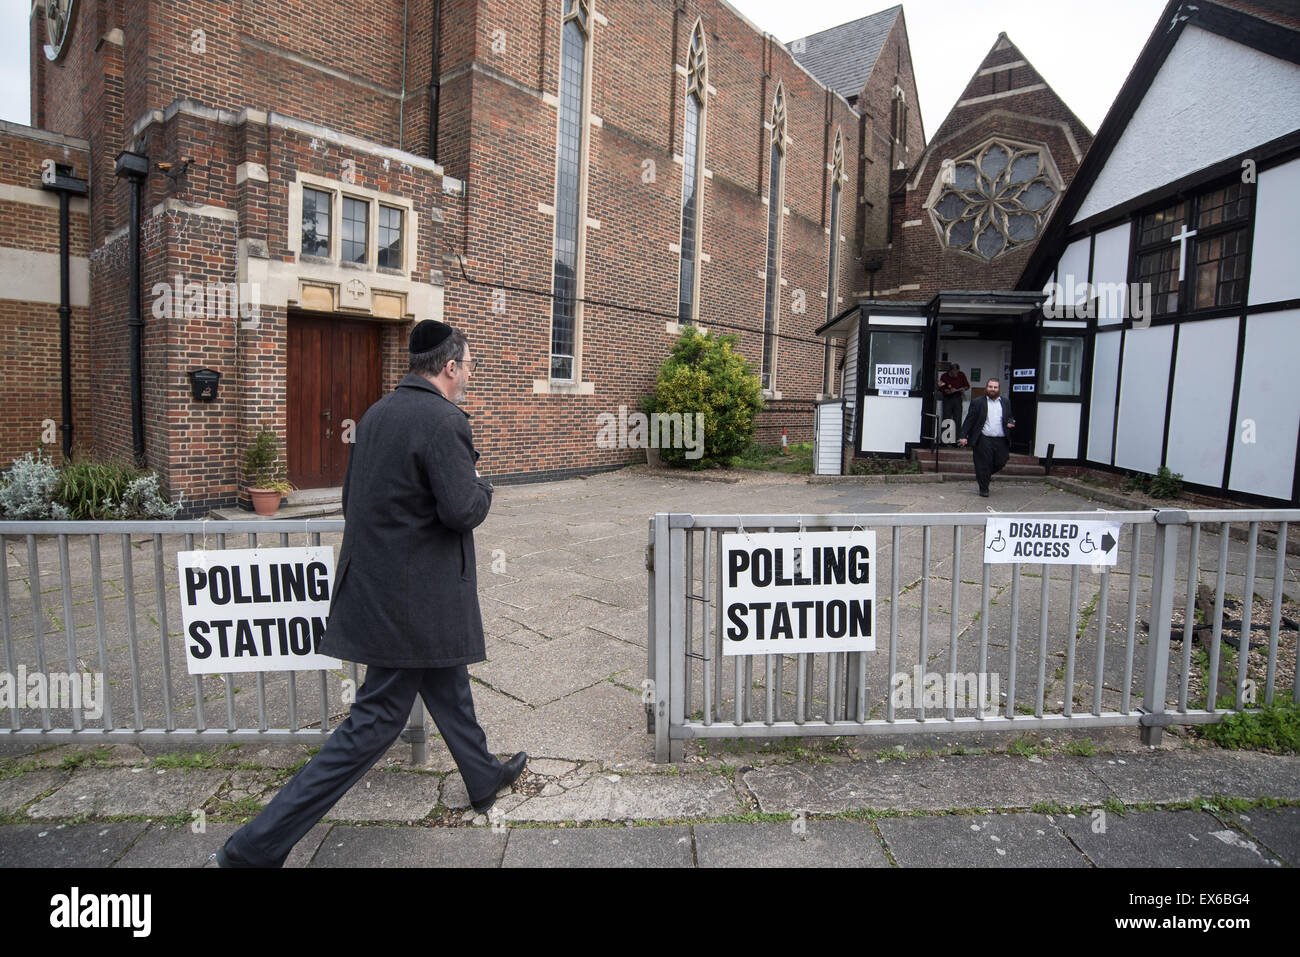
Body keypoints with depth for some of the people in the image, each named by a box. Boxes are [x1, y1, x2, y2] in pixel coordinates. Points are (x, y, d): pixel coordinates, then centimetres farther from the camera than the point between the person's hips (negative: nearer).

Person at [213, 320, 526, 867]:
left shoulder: (376, 413, 6)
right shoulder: (442, 421, -20)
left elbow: (353, 498, 13)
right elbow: (464, 512, -23)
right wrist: (483, 486, -3)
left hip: (374, 578, 9)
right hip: (414, 598, -9)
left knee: (448, 686, 24)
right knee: (377, 719, 3)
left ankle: (485, 780, 45)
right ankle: (257, 847, 12)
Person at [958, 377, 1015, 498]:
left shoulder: (1005, 402, 13)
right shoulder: (977, 402, 2)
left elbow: (1009, 418, 21)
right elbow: (969, 420, 0)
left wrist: (1010, 423, -3)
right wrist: (964, 436, -6)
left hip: (1001, 440, 4)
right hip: (983, 440, -4)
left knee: (1000, 462, 6)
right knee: (983, 466, 0)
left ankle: (983, 477, 32)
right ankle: (983, 489, 13)